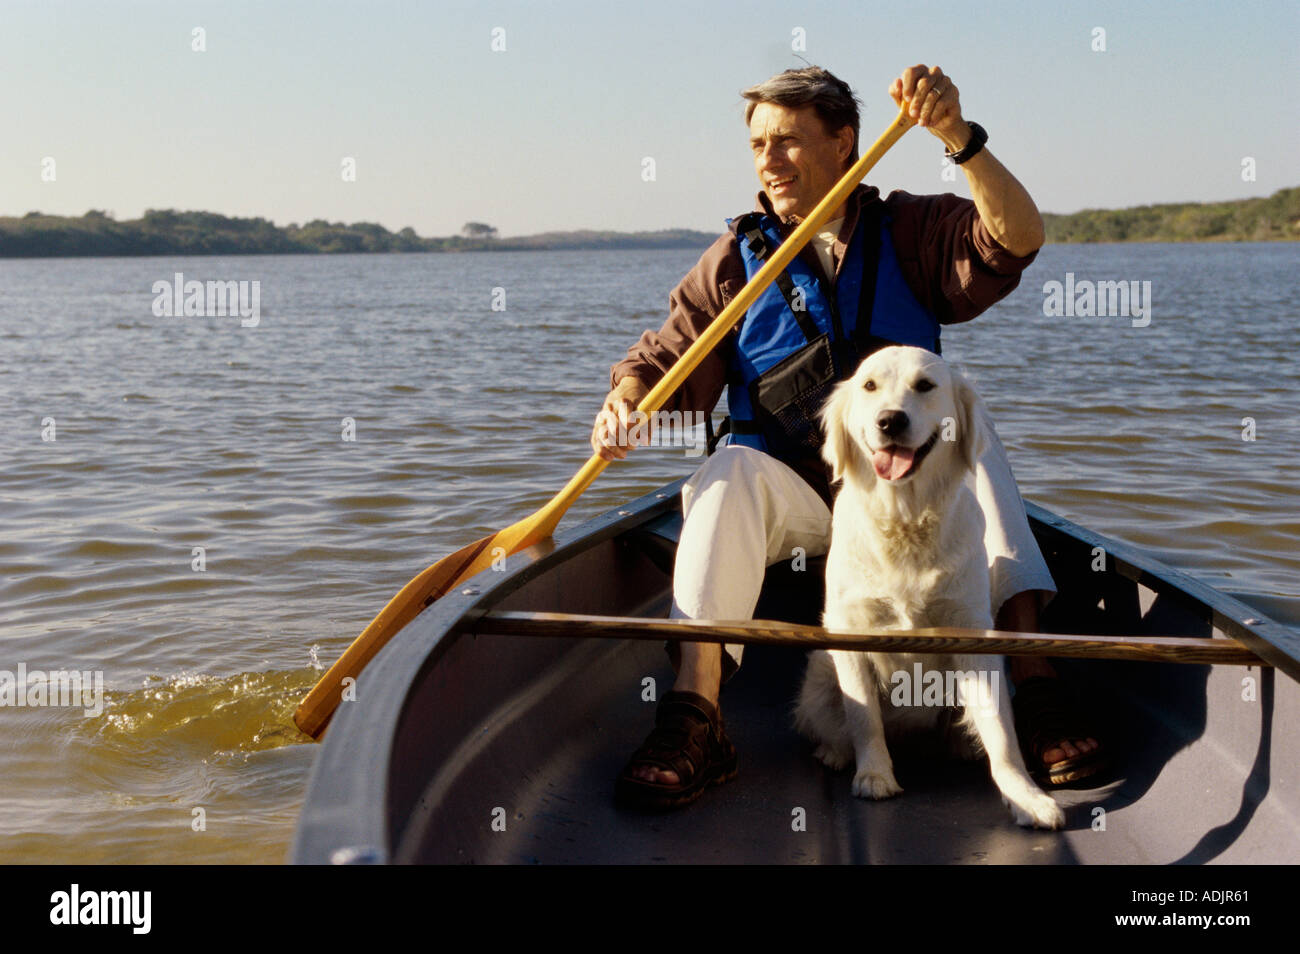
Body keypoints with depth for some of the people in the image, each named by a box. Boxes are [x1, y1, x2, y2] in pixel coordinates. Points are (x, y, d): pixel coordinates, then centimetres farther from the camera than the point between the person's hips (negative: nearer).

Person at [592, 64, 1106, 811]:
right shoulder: (735, 259, 7)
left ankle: (1034, 681, -36)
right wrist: (623, 404, -23)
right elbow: (670, 357, 0)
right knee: (728, 473, -31)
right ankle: (694, 724, -40)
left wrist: (960, 138, -30)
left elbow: (1017, 239, -15)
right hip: (790, 496, 0)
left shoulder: (909, 234, 4)